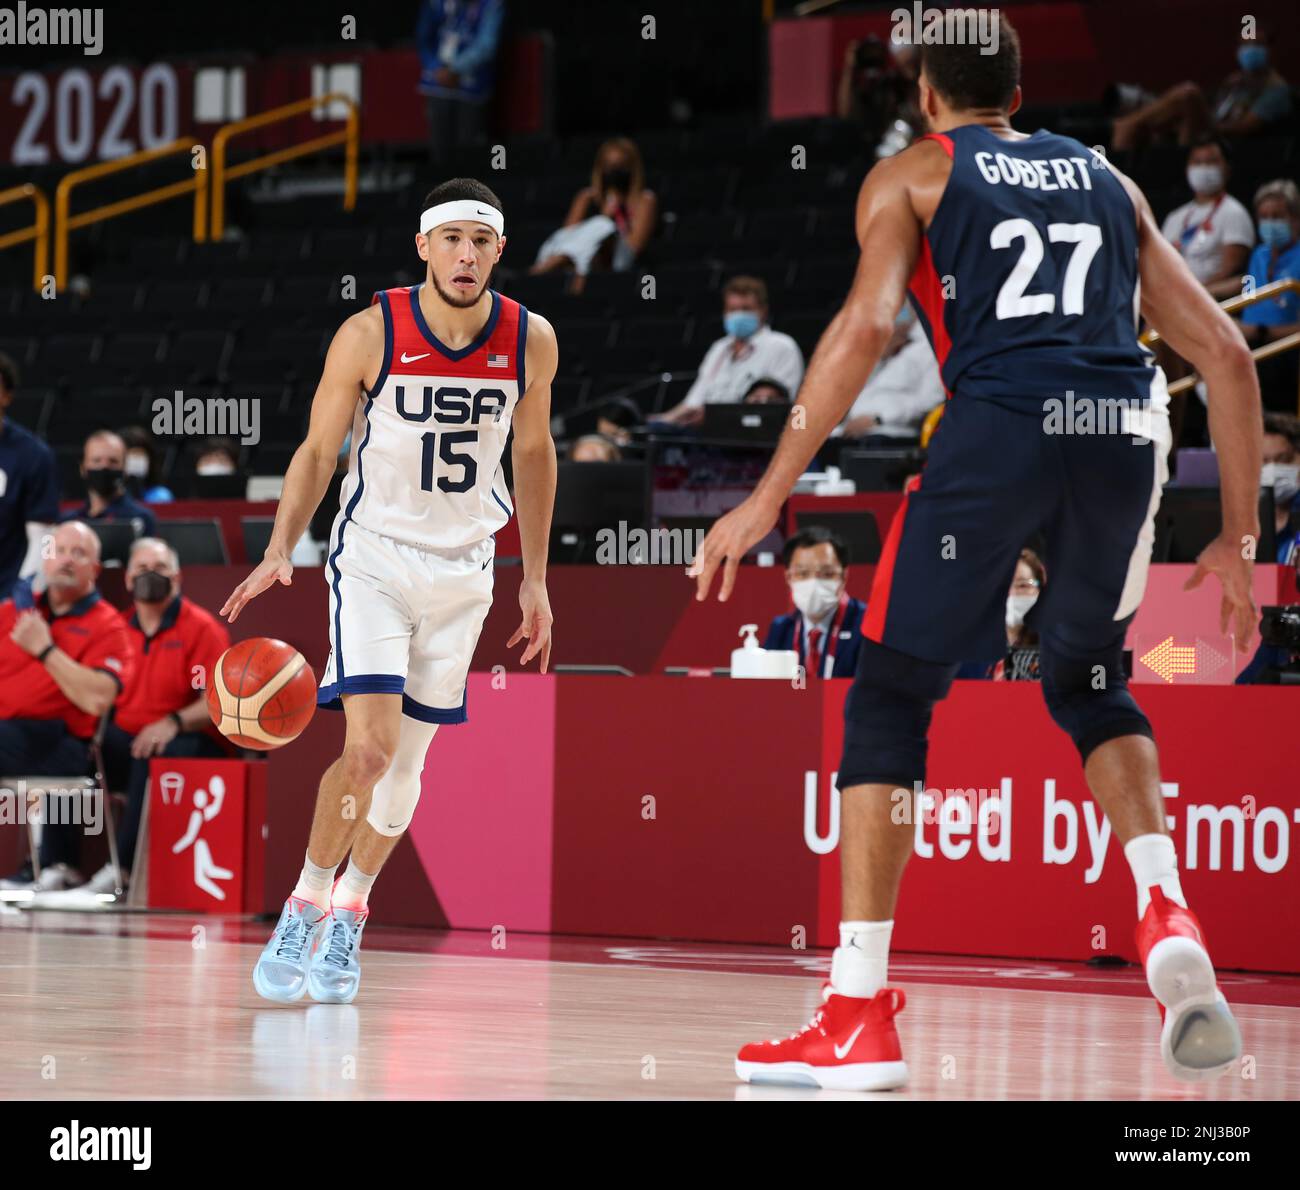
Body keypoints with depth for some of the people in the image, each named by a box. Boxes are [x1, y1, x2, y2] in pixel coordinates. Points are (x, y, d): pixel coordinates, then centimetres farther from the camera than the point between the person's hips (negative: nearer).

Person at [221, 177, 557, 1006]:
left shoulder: (531, 341, -5)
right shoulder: (371, 335, -13)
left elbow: (533, 453, 9)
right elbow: (318, 450, -5)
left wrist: (536, 580, 12)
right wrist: (281, 552, -18)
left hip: (462, 565, 3)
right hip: (374, 554, -3)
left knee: (409, 758, 7)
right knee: (369, 745, -17)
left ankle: (348, 916, 25)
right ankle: (304, 908, 0)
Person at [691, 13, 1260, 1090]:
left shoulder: (911, 176, 17)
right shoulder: (1103, 179, 28)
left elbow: (867, 323, -2)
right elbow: (1226, 355, 22)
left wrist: (768, 497, -4)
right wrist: (1238, 539, 26)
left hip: (1000, 424, -4)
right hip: (1127, 431, 4)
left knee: (890, 698, 9)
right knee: (1089, 684, 28)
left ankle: (859, 1018, 3)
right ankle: (1167, 919, 5)